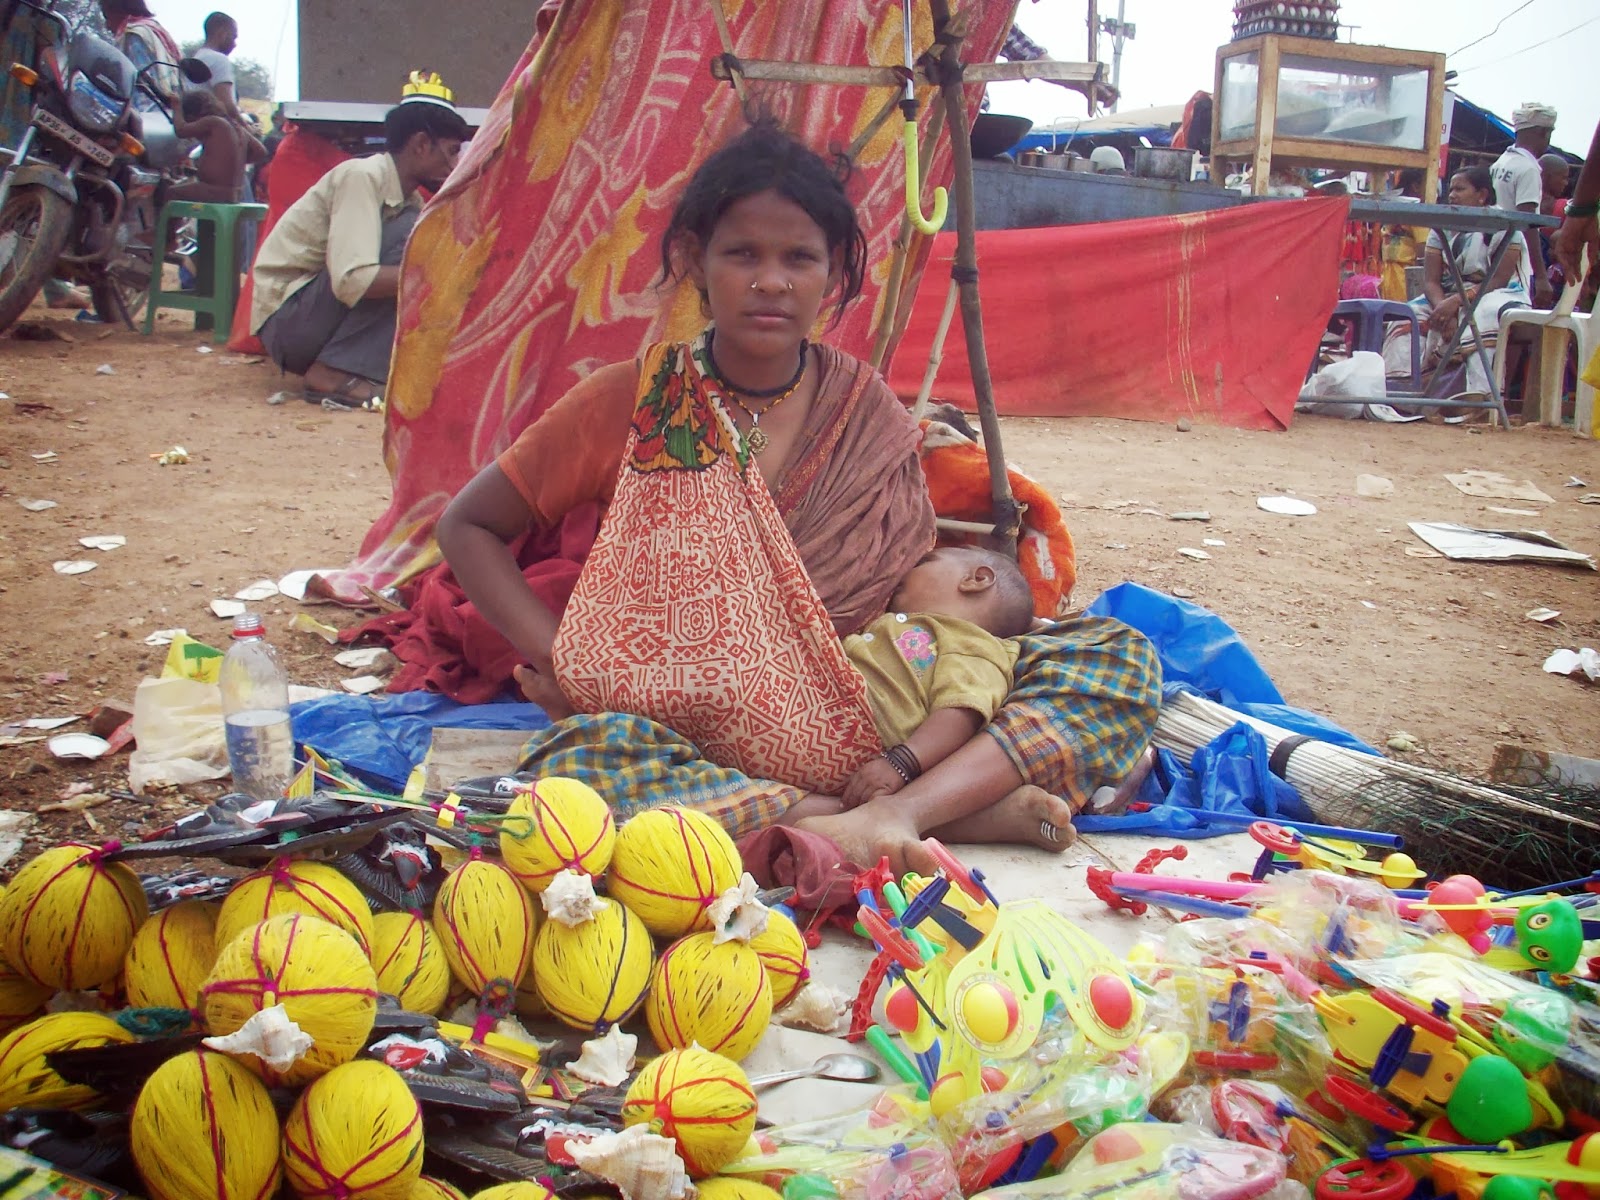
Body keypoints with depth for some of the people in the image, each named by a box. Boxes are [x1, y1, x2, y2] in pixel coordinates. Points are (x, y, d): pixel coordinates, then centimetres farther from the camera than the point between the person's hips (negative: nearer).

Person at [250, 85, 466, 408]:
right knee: (410, 235, -21)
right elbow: (352, 280, -30)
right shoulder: (363, 176, -17)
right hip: (286, 320, -9)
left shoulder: (409, 199, 9)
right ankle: (336, 372, -21)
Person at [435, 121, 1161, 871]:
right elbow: (467, 527, 6)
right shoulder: (631, 406, -3)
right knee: (577, 758, -37)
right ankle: (963, 811, -29)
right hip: (689, 739, -1)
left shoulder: (869, 415, 2)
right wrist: (556, 659, -10)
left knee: (1116, 655, -12)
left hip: (864, 726, 2)